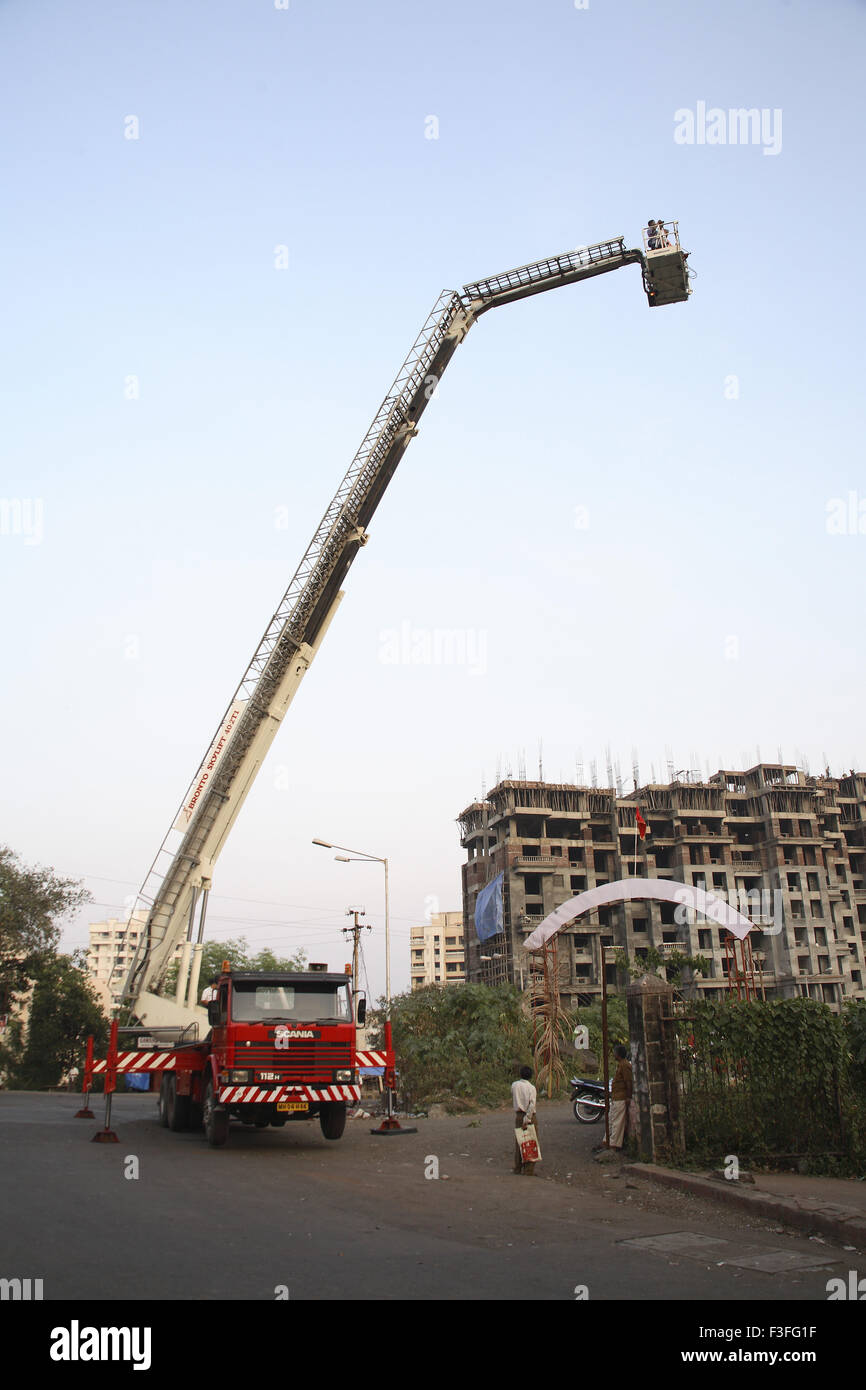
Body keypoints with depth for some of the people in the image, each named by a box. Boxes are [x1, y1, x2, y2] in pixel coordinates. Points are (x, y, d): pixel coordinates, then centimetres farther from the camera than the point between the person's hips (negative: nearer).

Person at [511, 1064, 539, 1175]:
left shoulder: (514, 1085, 2)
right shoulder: (531, 1088, -10)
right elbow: (532, 1105, -18)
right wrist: (527, 1120, -19)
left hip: (518, 1115, 4)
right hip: (530, 1116, -4)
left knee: (518, 1142, 12)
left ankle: (517, 1168, 16)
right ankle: (529, 1169, 4)